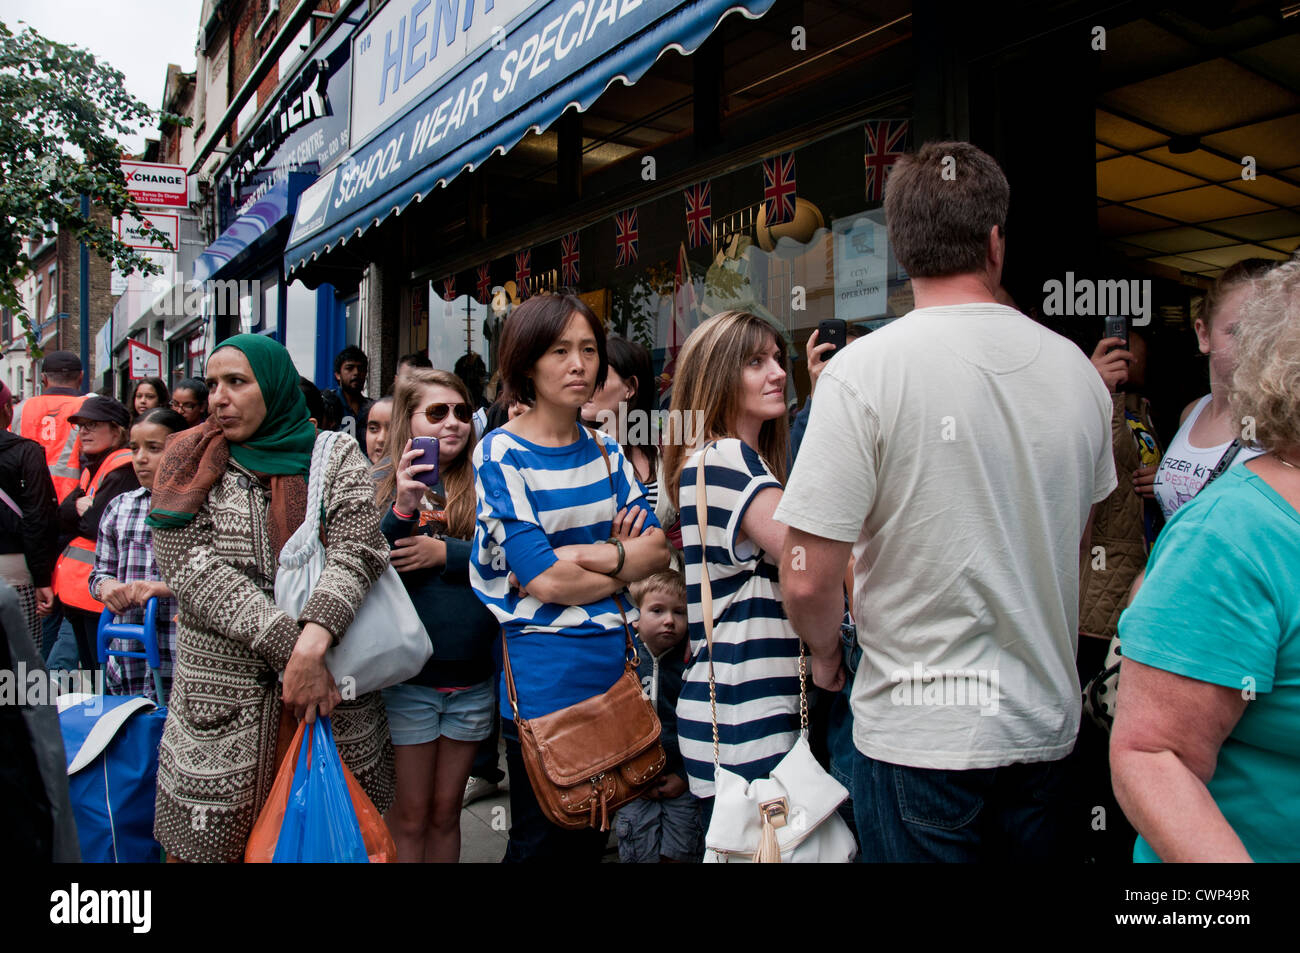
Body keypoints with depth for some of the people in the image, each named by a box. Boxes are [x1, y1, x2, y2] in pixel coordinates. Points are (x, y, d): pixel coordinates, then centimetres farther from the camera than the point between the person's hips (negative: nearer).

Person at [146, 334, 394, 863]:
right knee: (210, 838, 8)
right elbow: (191, 568, -8)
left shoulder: (336, 456, 4)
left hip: (333, 694, 0)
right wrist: (288, 649, -19)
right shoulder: (189, 465, 5)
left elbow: (356, 550, -10)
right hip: (219, 708, 1)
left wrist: (313, 640, -27)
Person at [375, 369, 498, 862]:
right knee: (409, 816, 10)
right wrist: (403, 508, -24)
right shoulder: (382, 488, -2)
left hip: (473, 678, 2)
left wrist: (445, 552, -15)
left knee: (446, 812, 17)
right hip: (407, 677, -2)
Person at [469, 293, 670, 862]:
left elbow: (659, 546, 0)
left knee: (593, 835, 19)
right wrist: (625, 564, -5)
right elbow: (543, 580, -18)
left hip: (612, 660, 6)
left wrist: (592, 554, -16)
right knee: (541, 841, 11)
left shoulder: (604, 451, 8)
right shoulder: (501, 454, -10)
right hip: (541, 672, -6)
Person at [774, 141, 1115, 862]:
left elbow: (807, 579, -20)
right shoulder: (1076, 369, 1)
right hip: (1047, 721, 6)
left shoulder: (863, 370, -18)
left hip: (918, 735, -5)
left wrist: (826, 653, 2)